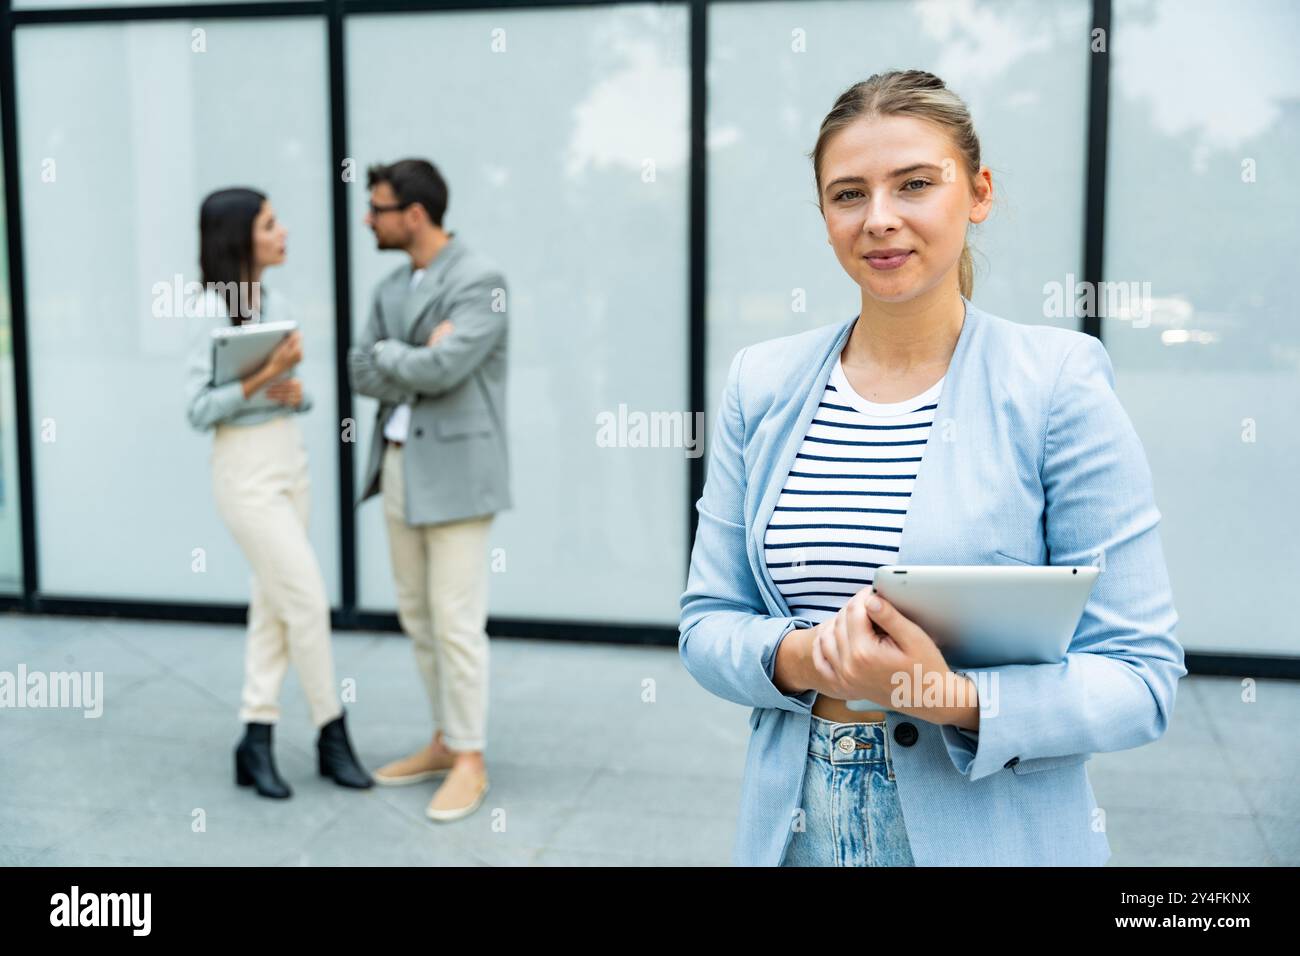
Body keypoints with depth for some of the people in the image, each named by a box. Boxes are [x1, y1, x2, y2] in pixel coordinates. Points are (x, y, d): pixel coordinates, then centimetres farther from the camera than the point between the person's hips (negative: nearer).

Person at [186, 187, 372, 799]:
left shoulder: (277, 305, 9)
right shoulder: (211, 310, -12)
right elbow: (198, 410, -14)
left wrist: (297, 393, -7)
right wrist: (264, 375, -21)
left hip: (292, 461, 7)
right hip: (246, 470, -7)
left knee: (274, 604, 8)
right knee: (307, 600, -5)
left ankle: (256, 742, 16)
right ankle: (333, 735, 10)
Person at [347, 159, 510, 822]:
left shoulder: (481, 281, -12)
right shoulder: (390, 289, 13)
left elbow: (443, 370, -23)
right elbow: (362, 374, 5)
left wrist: (388, 354, -5)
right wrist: (418, 358, -11)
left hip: (456, 470, -8)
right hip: (397, 465, 8)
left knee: (456, 622, -5)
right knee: (418, 617, 13)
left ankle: (470, 762, 7)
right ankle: (445, 741, 26)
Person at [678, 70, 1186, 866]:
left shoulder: (1060, 384, -10)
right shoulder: (760, 386, 0)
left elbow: (1142, 679, -11)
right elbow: (706, 624, 3)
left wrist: (958, 699, -25)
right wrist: (799, 659, -17)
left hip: (991, 835, -3)